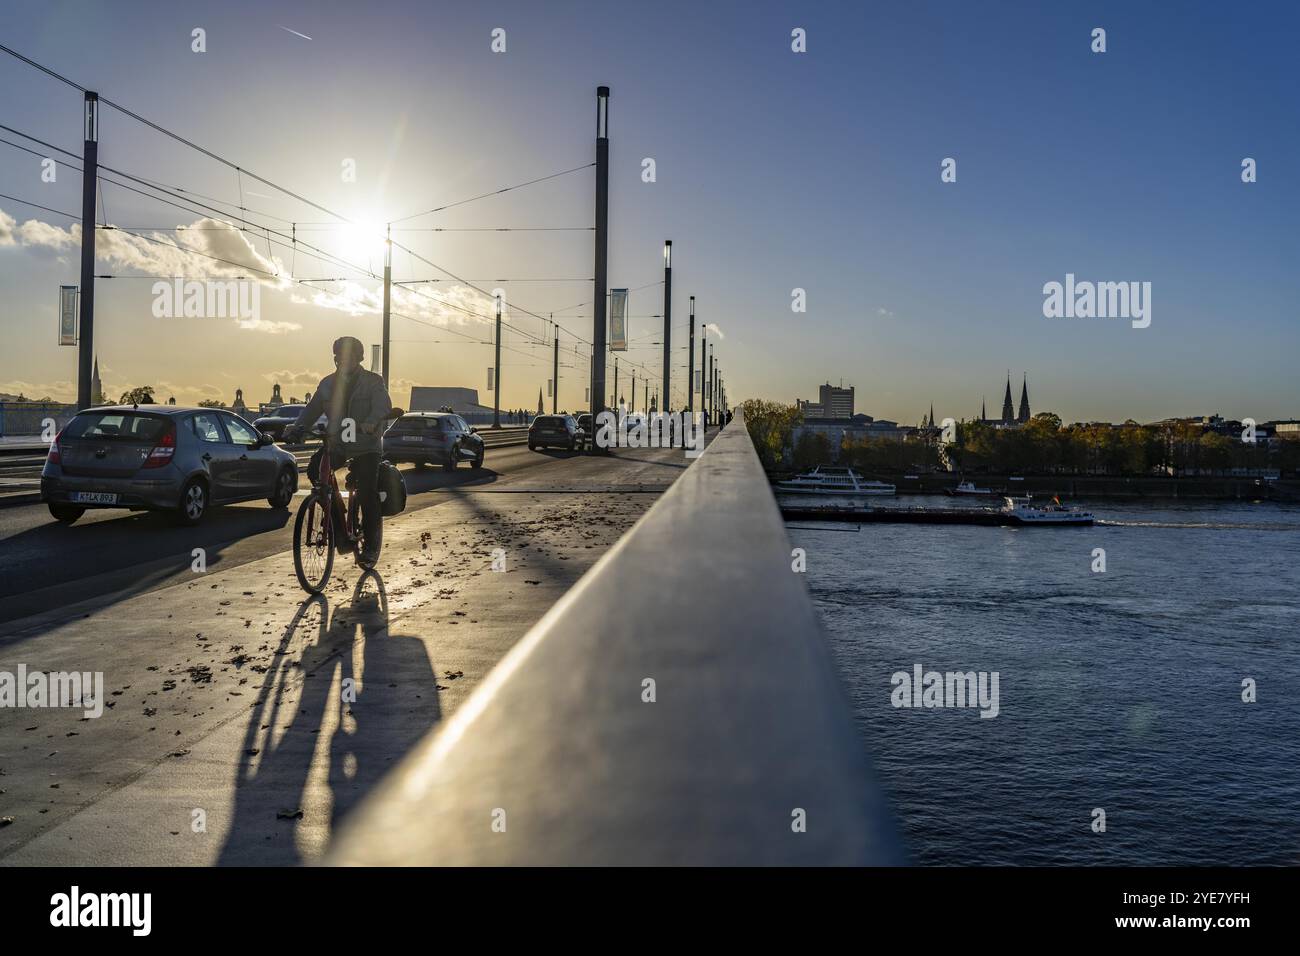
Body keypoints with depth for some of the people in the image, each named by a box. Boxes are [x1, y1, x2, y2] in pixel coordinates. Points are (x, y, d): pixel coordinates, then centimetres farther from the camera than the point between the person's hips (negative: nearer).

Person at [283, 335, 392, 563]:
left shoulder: (372, 381, -2)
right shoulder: (328, 383, 13)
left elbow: (383, 405, -20)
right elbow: (312, 410, 8)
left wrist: (371, 423, -41)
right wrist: (296, 428, -10)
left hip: (366, 446, -4)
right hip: (336, 443, 4)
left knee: (367, 494, -10)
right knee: (316, 469, -19)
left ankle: (372, 546, 3)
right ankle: (339, 532, -9)